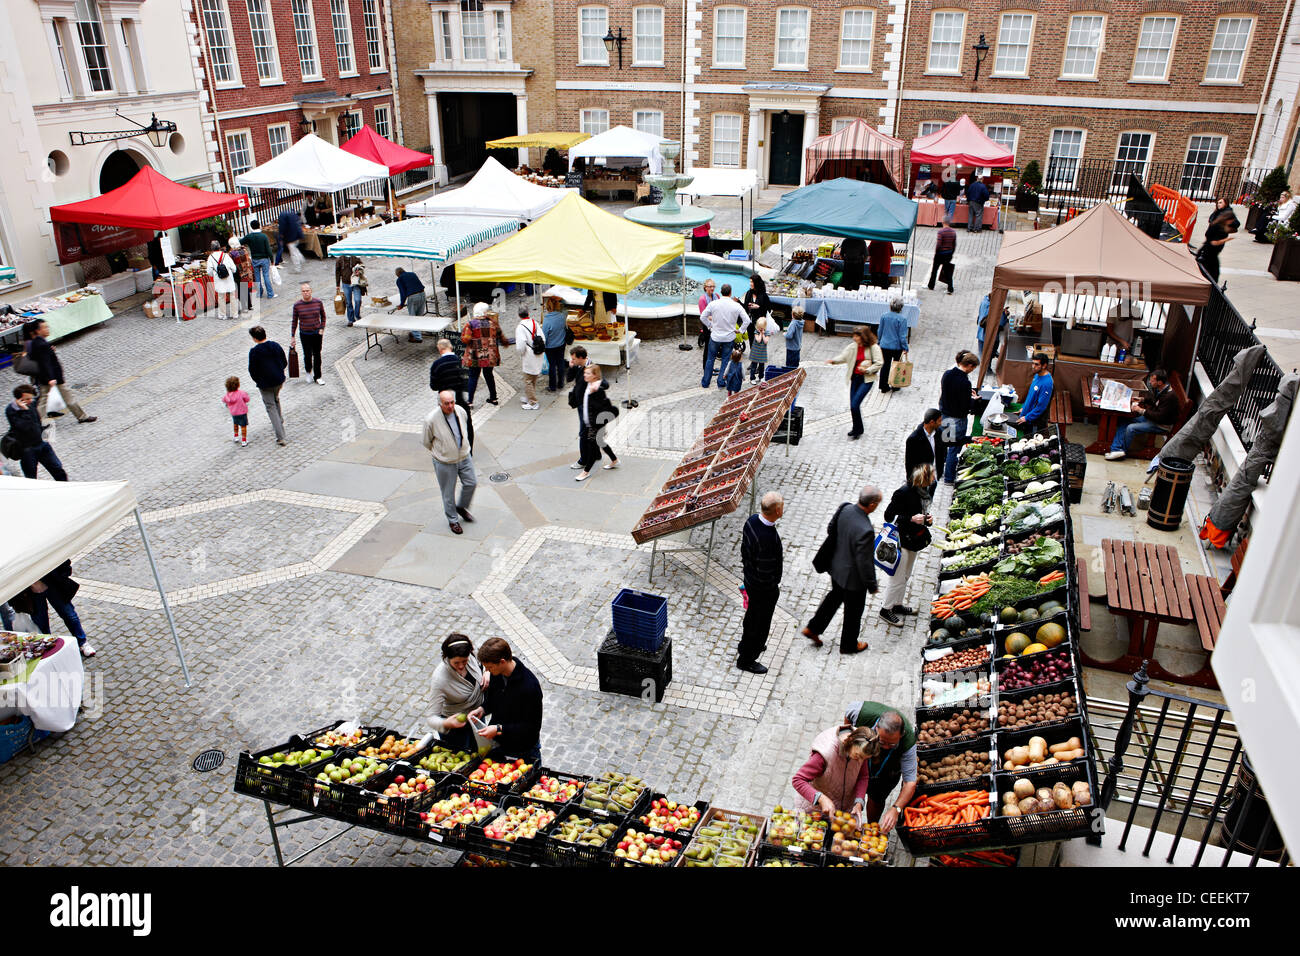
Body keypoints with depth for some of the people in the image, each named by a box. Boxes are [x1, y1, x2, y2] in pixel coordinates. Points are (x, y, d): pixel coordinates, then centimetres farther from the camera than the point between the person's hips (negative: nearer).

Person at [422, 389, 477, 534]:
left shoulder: (461, 411, -11)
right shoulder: (431, 420, -25)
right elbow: (427, 442, -7)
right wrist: (441, 451, 5)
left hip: (464, 457, 4)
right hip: (445, 462, -4)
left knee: (471, 483, 14)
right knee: (448, 492, 10)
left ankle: (461, 507, 42)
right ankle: (453, 520, 32)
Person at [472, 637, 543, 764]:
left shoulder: (530, 687, -30)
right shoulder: (497, 673, -10)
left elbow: (532, 727, -23)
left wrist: (499, 729, -26)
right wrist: (482, 709, -8)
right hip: (497, 742, 6)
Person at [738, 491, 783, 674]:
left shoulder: (752, 520, -12)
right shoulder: (769, 538, -38)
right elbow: (765, 572, -29)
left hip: (750, 579, 8)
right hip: (764, 588, -8)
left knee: (752, 615, 31)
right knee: (761, 624, 15)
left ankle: (745, 646, 54)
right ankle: (746, 660, 34)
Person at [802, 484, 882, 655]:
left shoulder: (845, 509, -15)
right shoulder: (865, 531, -38)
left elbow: (830, 529, 4)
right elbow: (864, 563, -28)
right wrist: (872, 585, -12)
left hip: (837, 566, 7)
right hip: (853, 577, -7)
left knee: (835, 596, 32)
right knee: (854, 611, 19)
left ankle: (813, 629, 42)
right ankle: (849, 645, 42)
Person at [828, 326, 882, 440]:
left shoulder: (874, 347, -9)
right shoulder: (852, 346, 2)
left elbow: (879, 363, -9)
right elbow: (844, 356, -6)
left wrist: (867, 370, -18)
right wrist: (833, 361, -25)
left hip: (867, 379, -5)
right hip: (854, 378, 5)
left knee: (854, 405, -15)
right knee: (853, 406, 9)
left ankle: (857, 431, -1)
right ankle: (858, 429, 30)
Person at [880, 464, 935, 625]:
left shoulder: (923, 491, 1)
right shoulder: (904, 492, -24)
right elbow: (888, 516, -20)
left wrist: (926, 519, -4)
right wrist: (912, 519, -26)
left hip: (914, 539, 9)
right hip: (901, 540, -8)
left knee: (906, 576, 21)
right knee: (898, 578, 2)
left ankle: (897, 605, 37)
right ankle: (885, 610, 18)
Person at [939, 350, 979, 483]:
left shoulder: (947, 374, -5)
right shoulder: (965, 382, -26)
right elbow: (966, 406, -23)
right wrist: (973, 399, -1)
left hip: (943, 415, 7)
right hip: (957, 419, -7)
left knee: (942, 444, 24)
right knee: (954, 448, 8)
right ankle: (949, 478, 18)